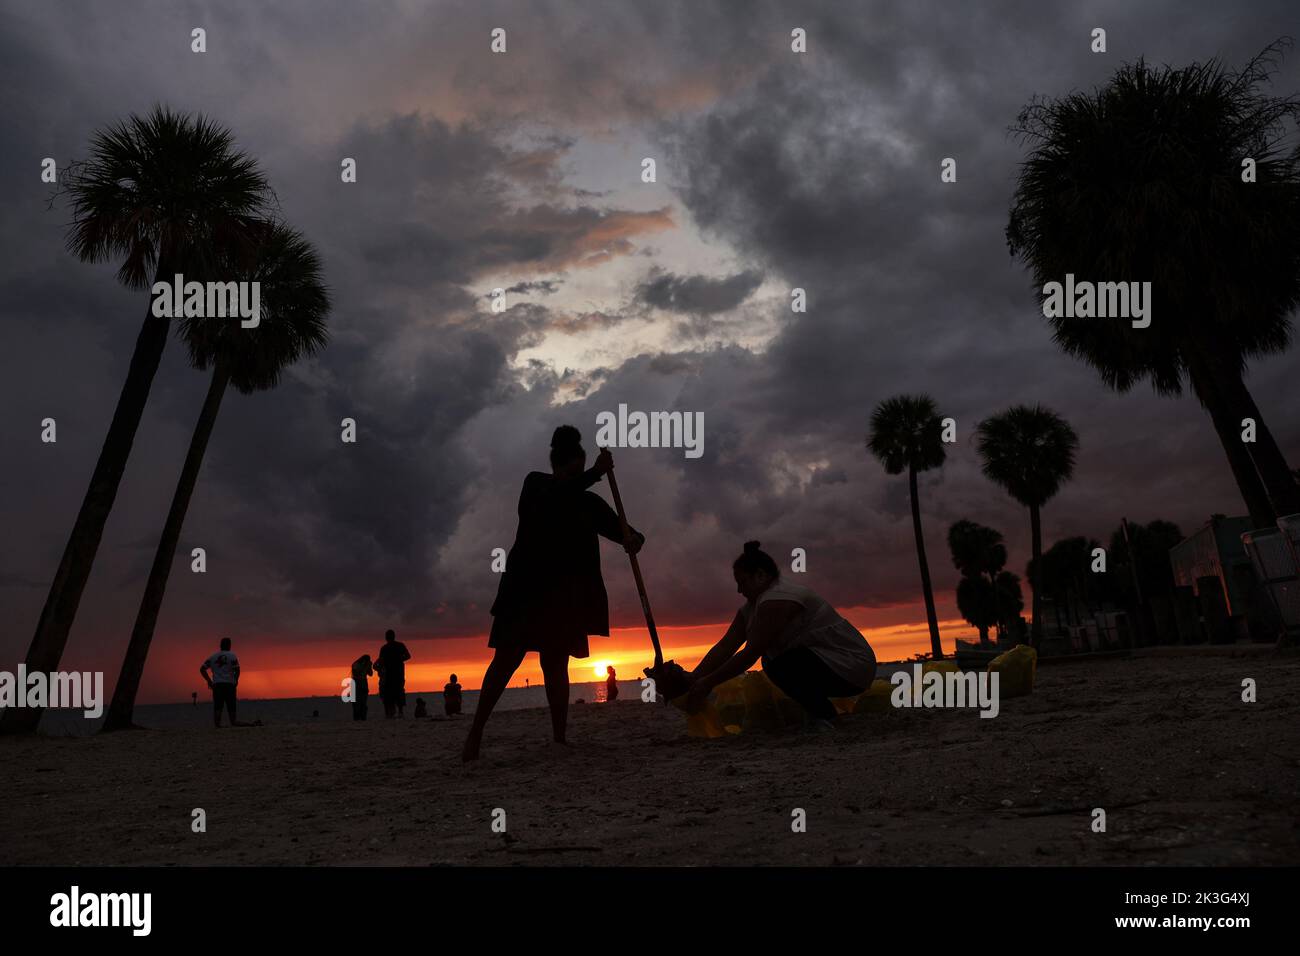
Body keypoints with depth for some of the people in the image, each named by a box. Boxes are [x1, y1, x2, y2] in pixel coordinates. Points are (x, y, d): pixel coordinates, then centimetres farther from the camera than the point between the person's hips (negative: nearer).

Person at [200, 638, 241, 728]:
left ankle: (217, 724, -9)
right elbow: (237, 670, -11)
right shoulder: (232, 656, 0)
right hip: (229, 684, -3)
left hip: (216, 684, 3)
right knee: (231, 707, 3)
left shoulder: (212, 656, 13)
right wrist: (236, 680, 6)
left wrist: (209, 680, 13)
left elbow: (202, 669, 10)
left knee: (217, 707, 0)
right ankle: (233, 724, 7)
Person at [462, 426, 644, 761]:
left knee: (555, 664, 4)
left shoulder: (589, 502, 9)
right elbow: (553, 500, -22)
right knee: (507, 658, -5)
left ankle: (559, 739, 5)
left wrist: (632, 538, -25)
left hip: (564, 595, 3)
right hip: (527, 588, -3)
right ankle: (475, 733, 0)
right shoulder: (536, 484, 1)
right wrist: (596, 474, -30)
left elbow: (618, 527, -1)